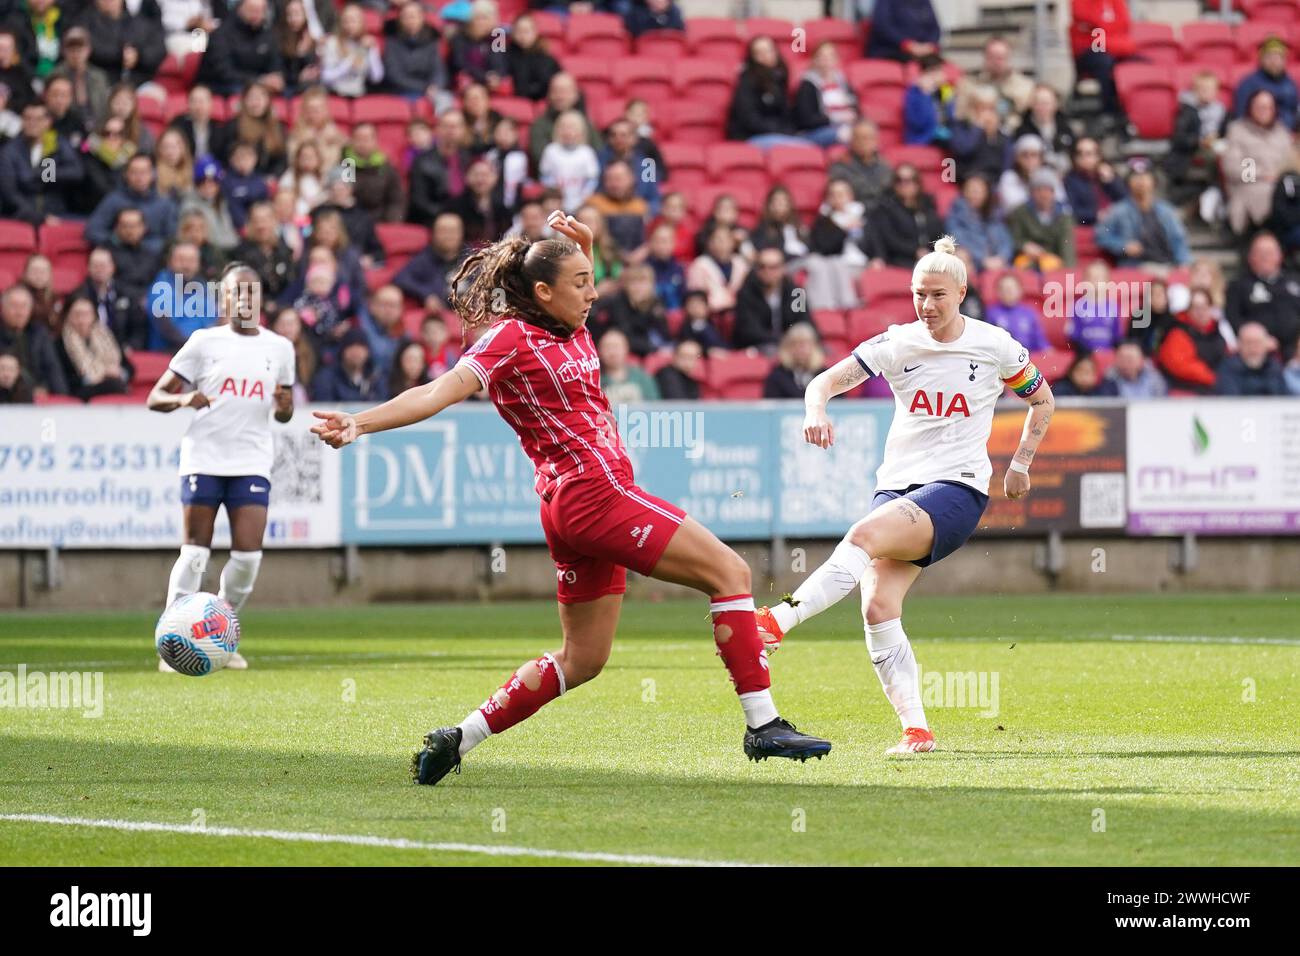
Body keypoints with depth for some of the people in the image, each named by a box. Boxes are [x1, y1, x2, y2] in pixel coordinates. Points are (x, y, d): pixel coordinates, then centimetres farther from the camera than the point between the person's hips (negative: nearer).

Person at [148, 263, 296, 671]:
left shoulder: (279, 348, 10)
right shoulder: (204, 342, 2)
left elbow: (282, 415, 19)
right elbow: (155, 398, 3)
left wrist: (284, 405, -5)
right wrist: (184, 398, -19)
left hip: (252, 463, 2)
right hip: (204, 457, -2)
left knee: (248, 554, -7)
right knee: (195, 552, -5)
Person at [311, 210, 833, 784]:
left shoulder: (570, 334, 15)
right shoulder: (511, 337, -9)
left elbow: (578, 294, 40)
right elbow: (445, 390, -19)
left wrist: (584, 246, 18)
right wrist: (360, 423, -30)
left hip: (575, 508, 10)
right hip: (596, 493, -10)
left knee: (582, 659, 13)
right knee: (730, 571, -8)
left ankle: (459, 739, 13)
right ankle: (763, 725, -8)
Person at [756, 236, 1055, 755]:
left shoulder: (995, 346, 0)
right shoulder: (896, 344, 3)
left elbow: (1042, 401, 18)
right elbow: (825, 381, -8)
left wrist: (1020, 464, 12)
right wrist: (817, 411, -31)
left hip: (957, 488, -4)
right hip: (897, 484, 4)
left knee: (865, 535, -32)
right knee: (877, 608, -14)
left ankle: (777, 621, -39)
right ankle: (916, 730, -8)